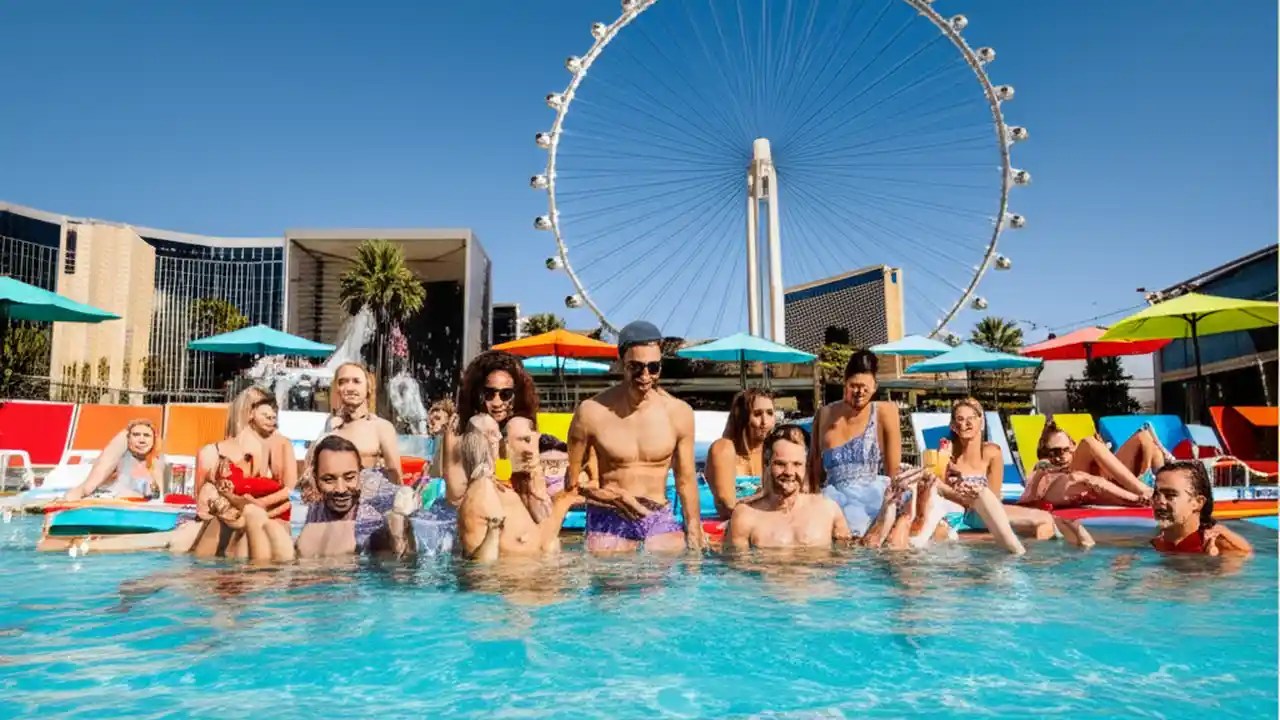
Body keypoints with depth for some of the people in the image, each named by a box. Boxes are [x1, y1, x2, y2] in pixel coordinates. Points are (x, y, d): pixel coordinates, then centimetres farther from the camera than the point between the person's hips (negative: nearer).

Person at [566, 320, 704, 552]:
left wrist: (694, 539, 7)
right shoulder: (591, 413, -9)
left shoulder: (679, 413, -2)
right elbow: (572, 483, 0)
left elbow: (686, 481, 7)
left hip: (661, 519, 2)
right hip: (609, 524, -2)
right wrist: (614, 497, -13)